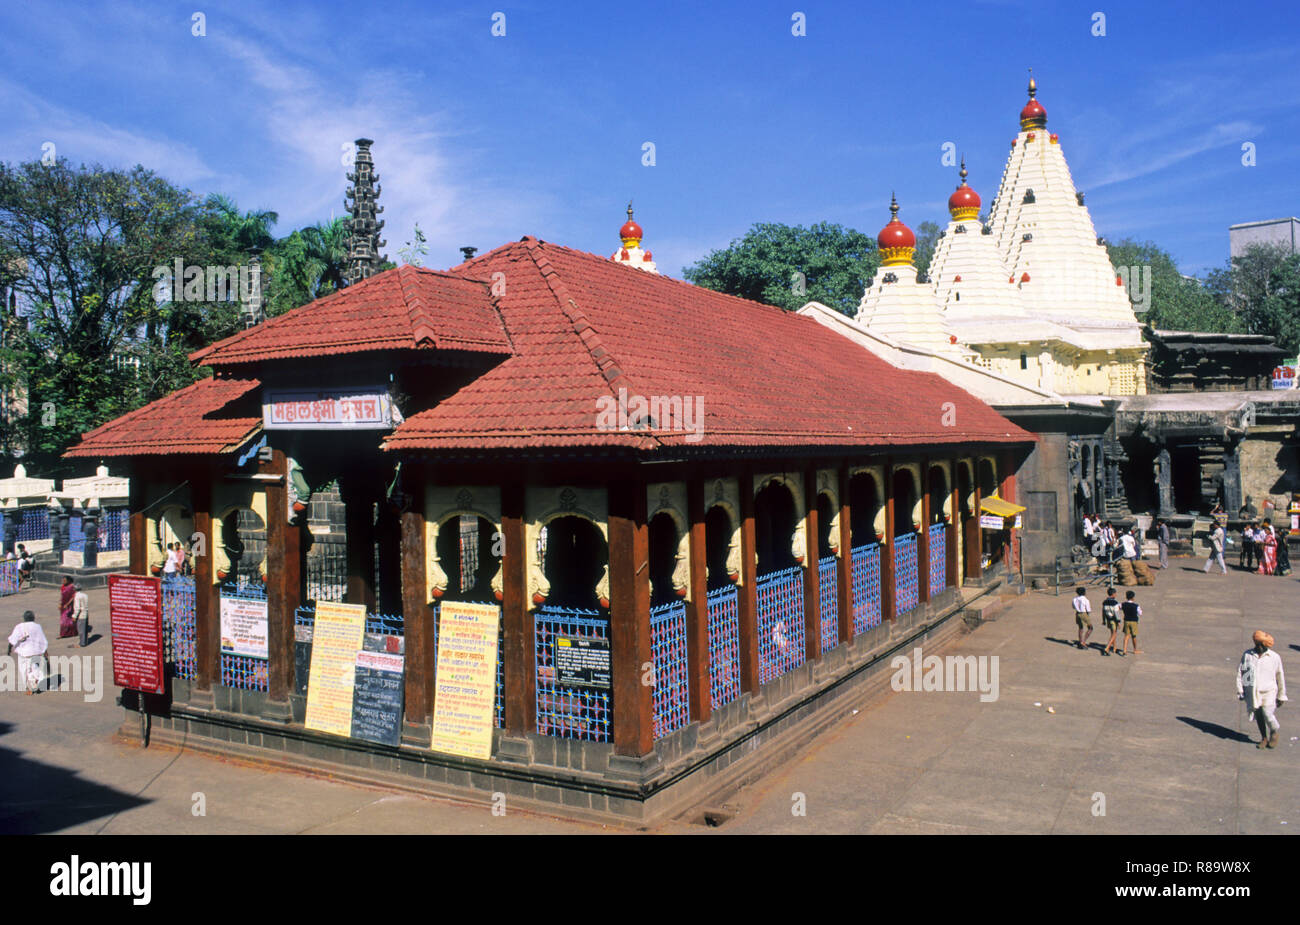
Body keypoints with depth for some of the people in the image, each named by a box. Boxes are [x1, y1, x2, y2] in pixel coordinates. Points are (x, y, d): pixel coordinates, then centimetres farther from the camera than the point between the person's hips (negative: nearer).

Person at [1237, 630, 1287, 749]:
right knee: (1258, 717, 9)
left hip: (1268, 691, -2)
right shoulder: (1247, 655, 1)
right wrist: (1240, 691, 3)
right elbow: (1240, 673, 6)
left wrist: (1281, 695, 13)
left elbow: (1280, 677, 8)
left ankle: (1274, 733, 17)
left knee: (1268, 714, -13)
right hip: (1252, 692, 2)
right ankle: (1264, 738, 28)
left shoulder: (1275, 657, -2)